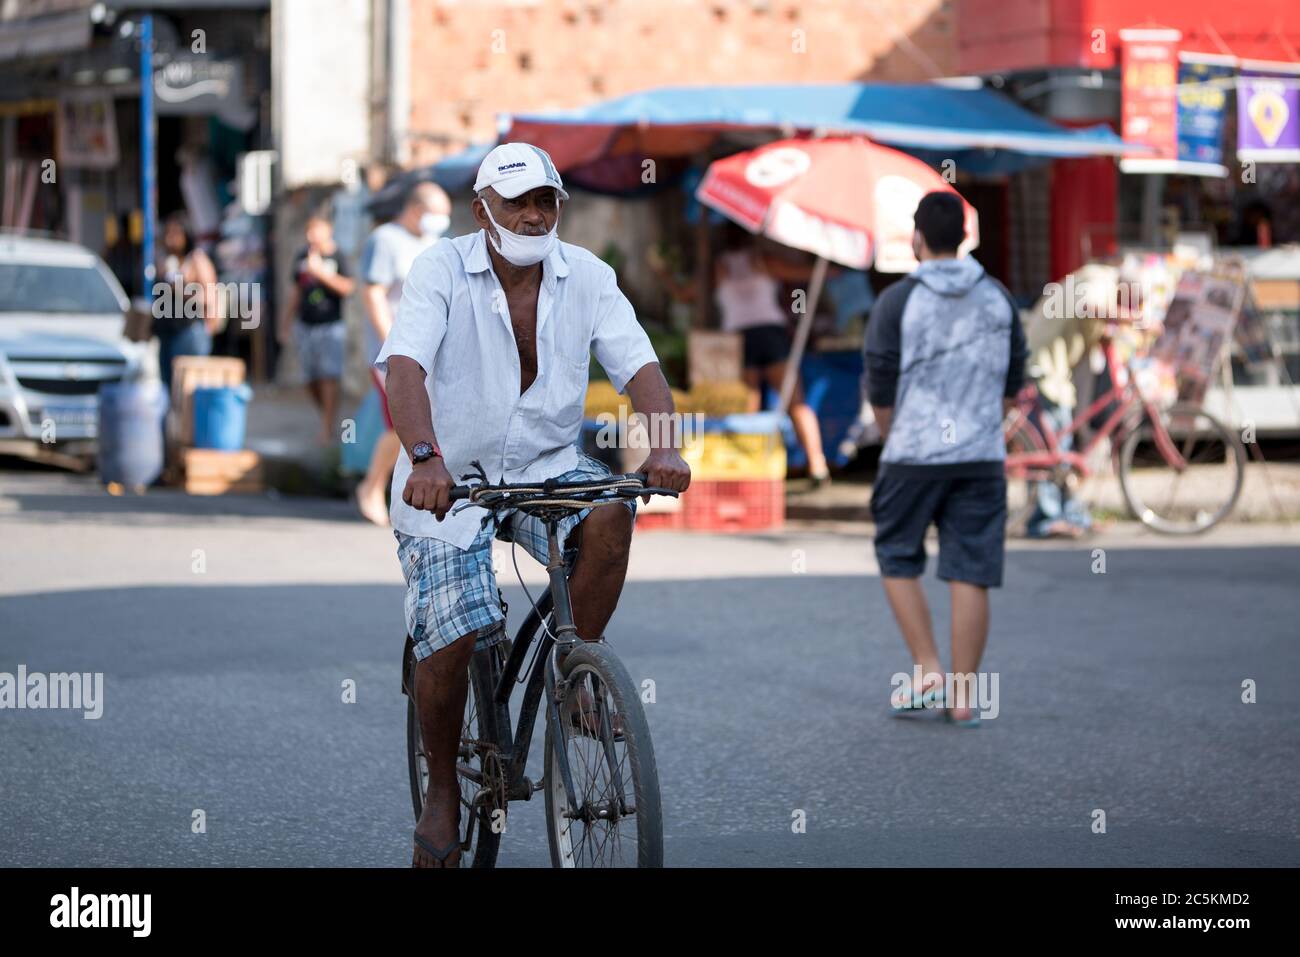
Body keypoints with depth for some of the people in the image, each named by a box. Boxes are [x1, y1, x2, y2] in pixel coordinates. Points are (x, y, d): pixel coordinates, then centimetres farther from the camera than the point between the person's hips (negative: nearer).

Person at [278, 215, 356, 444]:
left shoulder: (337, 257, -4)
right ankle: (327, 416, 25)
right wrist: (285, 323, 21)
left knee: (329, 378, -12)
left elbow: (347, 288, -15)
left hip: (330, 326, -5)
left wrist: (321, 271, -22)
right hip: (305, 326, 5)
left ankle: (327, 430, -12)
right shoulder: (302, 258, 10)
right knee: (311, 381, 5)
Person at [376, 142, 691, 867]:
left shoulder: (587, 277, -2)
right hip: (450, 477, -3)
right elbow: (405, 366, -26)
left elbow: (639, 365, -11)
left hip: (548, 462, 3)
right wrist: (426, 457, -45)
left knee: (611, 515, -30)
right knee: (451, 638, -16)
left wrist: (665, 447, -32)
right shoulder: (442, 271, -12)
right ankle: (443, 791, 9)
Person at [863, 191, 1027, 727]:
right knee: (970, 577, 2)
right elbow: (1012, 384, 12)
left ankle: (927, 672, 3)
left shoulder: (898, 300, -7)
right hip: (982, 456, 3)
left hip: (914, 455, -3)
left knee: (898, 561, 14)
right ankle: (963, 697, 3)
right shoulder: (997, 298, 5)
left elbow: (879, 388, -4)